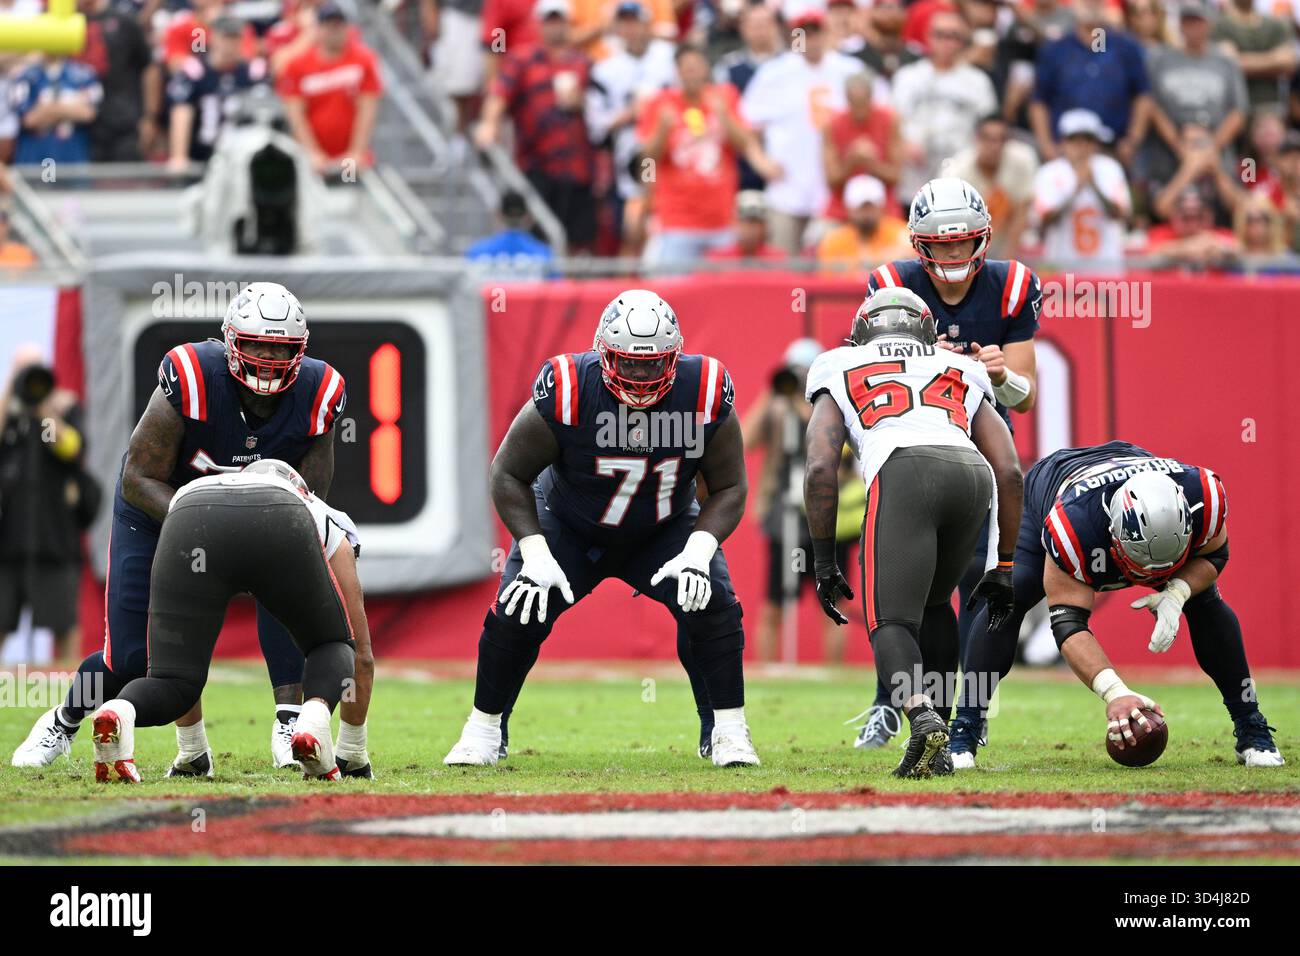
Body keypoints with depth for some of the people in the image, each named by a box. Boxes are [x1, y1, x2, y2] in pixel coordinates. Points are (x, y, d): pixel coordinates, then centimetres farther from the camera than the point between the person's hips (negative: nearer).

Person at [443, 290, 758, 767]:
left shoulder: (704, 395, -26)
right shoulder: (568, 393, -31)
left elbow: (730, 486, -13)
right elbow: (509, 474, -18)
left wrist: (698, 550, -29)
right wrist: (535, 554, -27)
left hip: (664, 530, 1)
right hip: (568, 526, -1)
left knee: (713, 607, -20)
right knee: (517, 614, -15)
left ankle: (727, 731, -3)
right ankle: (485, 729, 8)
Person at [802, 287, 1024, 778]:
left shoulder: (840, 377, 31)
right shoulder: (962, 378, 36)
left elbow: (820, 468, 16)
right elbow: (1009, 471, 27)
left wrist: (824, 562, 20)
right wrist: (1002, 566, 32)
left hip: (902, 473, -3)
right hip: (972, 474, 3)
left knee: (891, 619, -2)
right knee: (933, 604, 24)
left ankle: (921, 714, -32)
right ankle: (937, 749, 14)